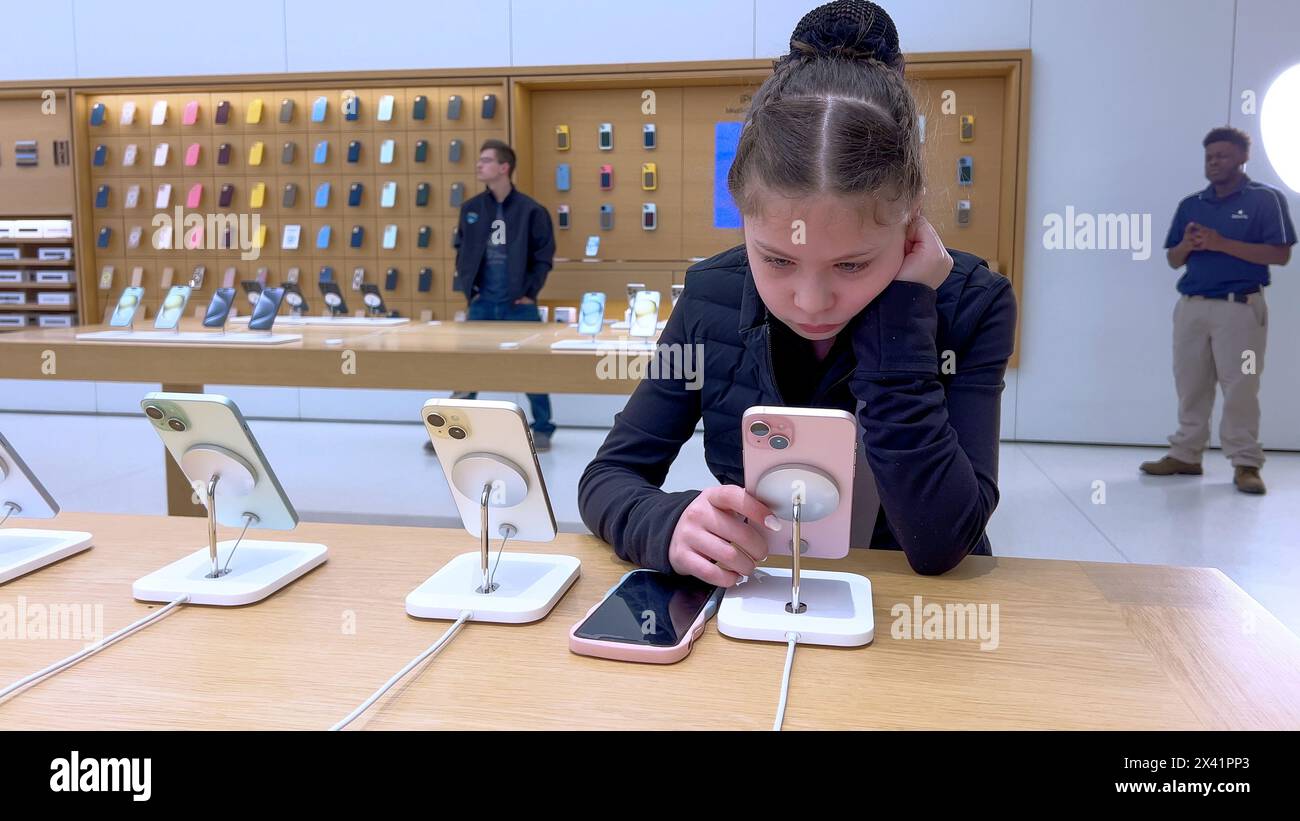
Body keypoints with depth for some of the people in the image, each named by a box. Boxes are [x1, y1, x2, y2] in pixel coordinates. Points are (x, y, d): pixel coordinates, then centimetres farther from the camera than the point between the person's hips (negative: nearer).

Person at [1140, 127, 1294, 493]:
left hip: (1240, 307, -5)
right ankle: (1185, 455, 13)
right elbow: (1173, 260, 16)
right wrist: (1187, 244, -8)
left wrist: (1220, 243, -16)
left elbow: (1280, 254, -8)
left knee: (1240, 387, -6)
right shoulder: (1190, 205, 15)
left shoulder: (1266, 199, 0)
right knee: (1190, 385, 6)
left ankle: (1246, 463, -1)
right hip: (1191, 306, 5)